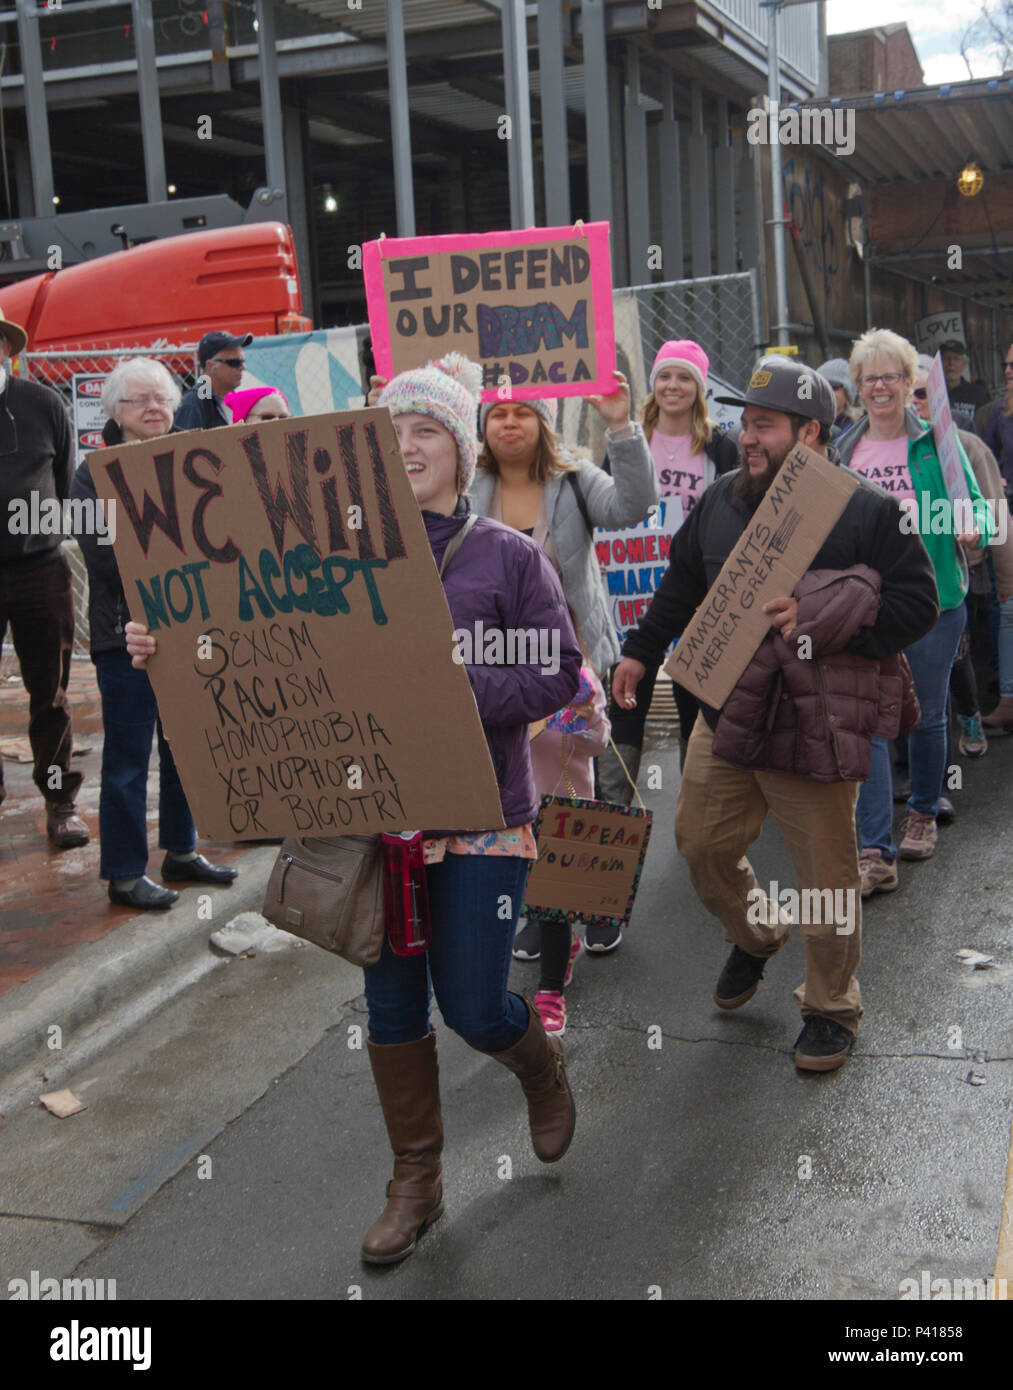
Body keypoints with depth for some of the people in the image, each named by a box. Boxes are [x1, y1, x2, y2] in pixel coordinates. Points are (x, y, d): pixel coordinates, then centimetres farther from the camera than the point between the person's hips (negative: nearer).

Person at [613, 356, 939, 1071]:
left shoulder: (867, 510, -9)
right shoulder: (721, 500, 7)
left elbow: (917, 603, -11)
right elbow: (683, 583, 21)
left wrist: (819, 621, -22)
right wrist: (641, 651, 23)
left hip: (816, 724, -5)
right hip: (725, 713, 5)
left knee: (826, 871, 4)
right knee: (702, 844, 15)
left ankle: (831, 1007, 26)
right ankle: (756, 936, 46)